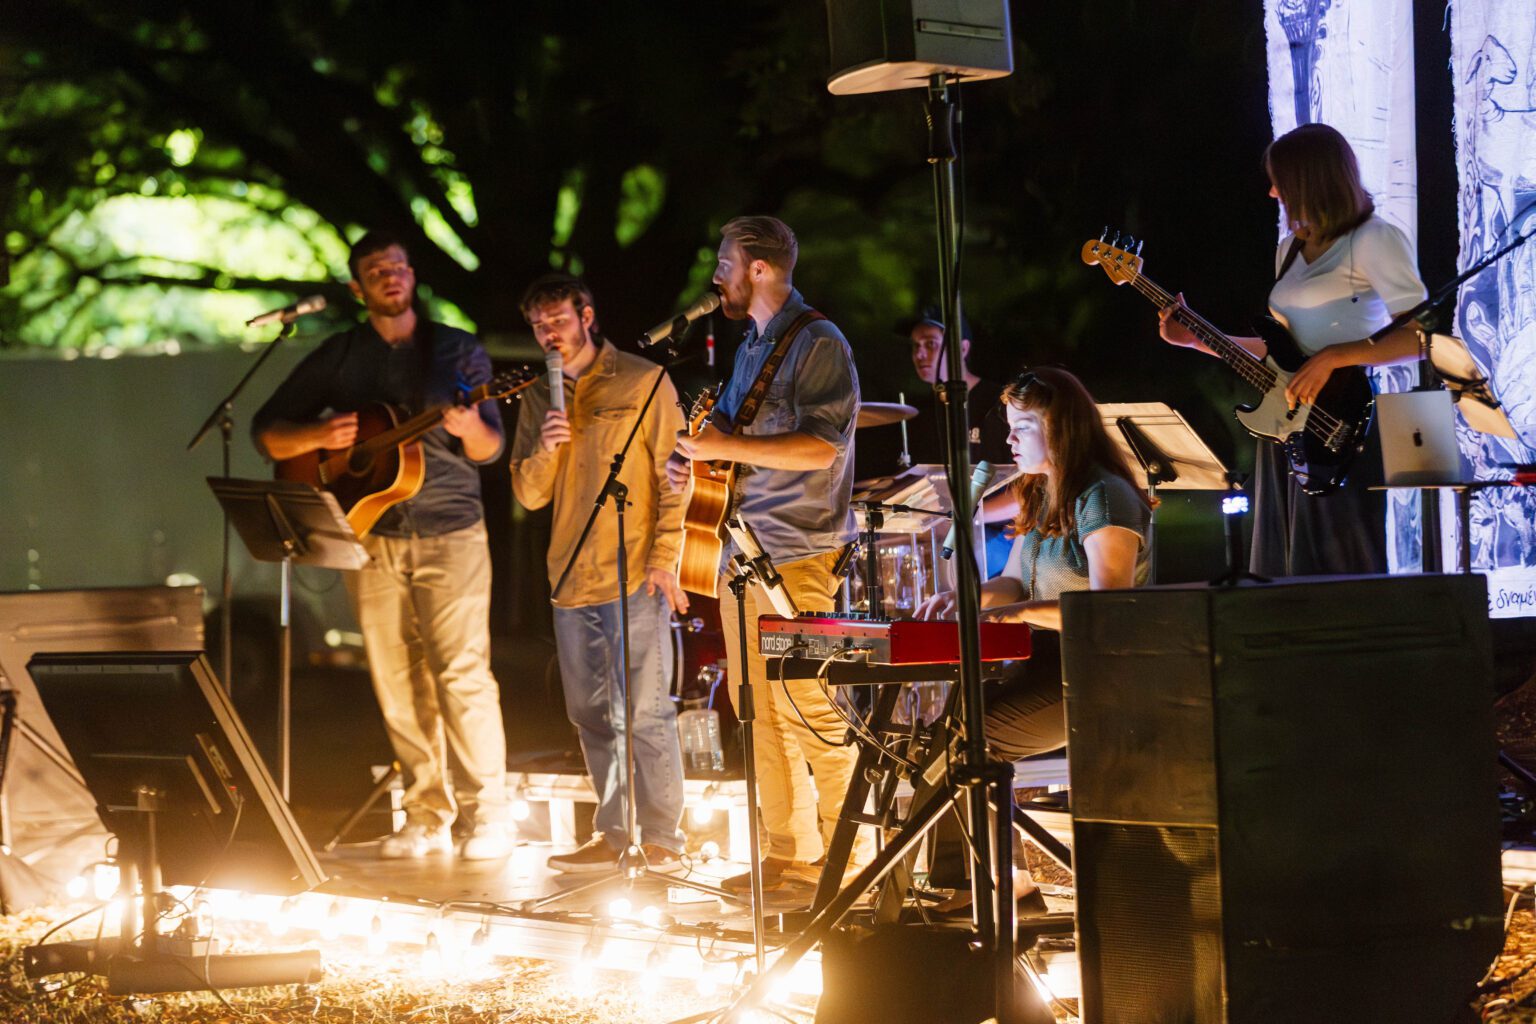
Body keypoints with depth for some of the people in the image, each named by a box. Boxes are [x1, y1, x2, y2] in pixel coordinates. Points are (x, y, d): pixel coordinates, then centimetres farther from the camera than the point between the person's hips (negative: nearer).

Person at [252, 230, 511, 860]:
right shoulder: (337, 358, 9)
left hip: (450, 531, -2)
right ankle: (427, 819, 11)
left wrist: (470, 429, -19)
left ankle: (485, 818, -8)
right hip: (372, 536, 2)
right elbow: (266, 431, 9)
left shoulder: (458, 350, 6)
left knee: (462, 672, -11)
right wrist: (319, 437, -11)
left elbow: (490, 450, 4)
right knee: (398, 684, 3)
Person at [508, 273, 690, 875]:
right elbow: (528, 494, 11)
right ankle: (613, 836, 16)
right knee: (591, 714, 9)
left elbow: (674, 477, -3)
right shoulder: (538, 398, 13)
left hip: (634, 574, -6)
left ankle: (662, 840, -3)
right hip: (572, 577, 6)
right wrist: (545, 450, -9)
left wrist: (665, 557, -12)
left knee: (645, 711, -7)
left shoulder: (643, 383, -1)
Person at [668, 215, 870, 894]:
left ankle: (847, 860, -5)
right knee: (758, 710, 9)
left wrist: (724, 446, -19)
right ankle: (790, 855, 15)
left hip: (797, 557, -9)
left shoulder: (818, 344, -9)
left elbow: (819, 447, -19)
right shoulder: (751, 348, 19)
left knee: (809, 711, -10)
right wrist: (694, 458, 10)